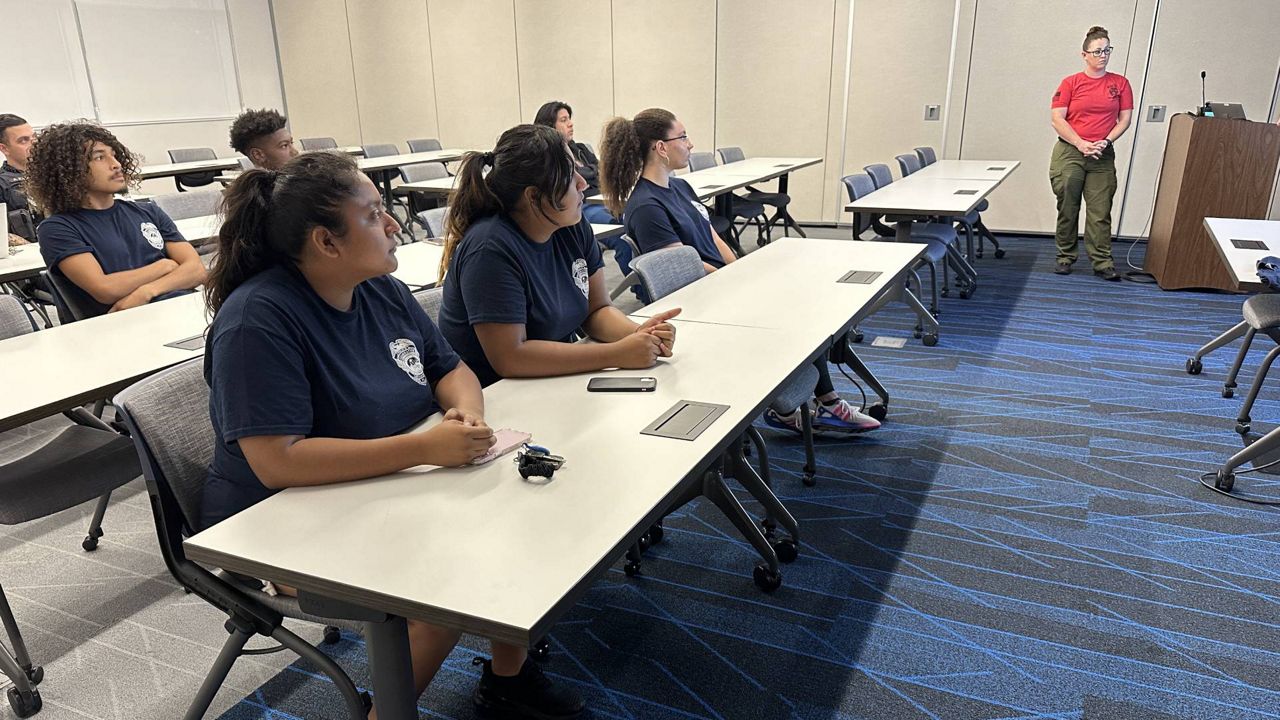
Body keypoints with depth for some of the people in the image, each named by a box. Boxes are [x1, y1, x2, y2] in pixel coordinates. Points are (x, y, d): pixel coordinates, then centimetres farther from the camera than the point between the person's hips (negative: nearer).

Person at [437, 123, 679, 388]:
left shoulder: (574, 227, 1)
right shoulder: (490, 249, -21)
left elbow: (598, 309, 7)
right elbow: (510, 357, -25)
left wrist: (639, 334, -16)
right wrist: (619, 354, -25)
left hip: (561, 381, 7)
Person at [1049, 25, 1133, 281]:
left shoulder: (1120, 84, 8)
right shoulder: (1070, 83, 2)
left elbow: (1125, 119, 8)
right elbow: (1057, 119, -4)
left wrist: (1105, 142, -8)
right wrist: (1081, 144, -12)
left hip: (1103, 155, 1)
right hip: (1069, 153, -1)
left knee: (1100, 211, -2)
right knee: (1068, 209, 3)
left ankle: (1102, 262, 1)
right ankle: (1065, 257, 14)